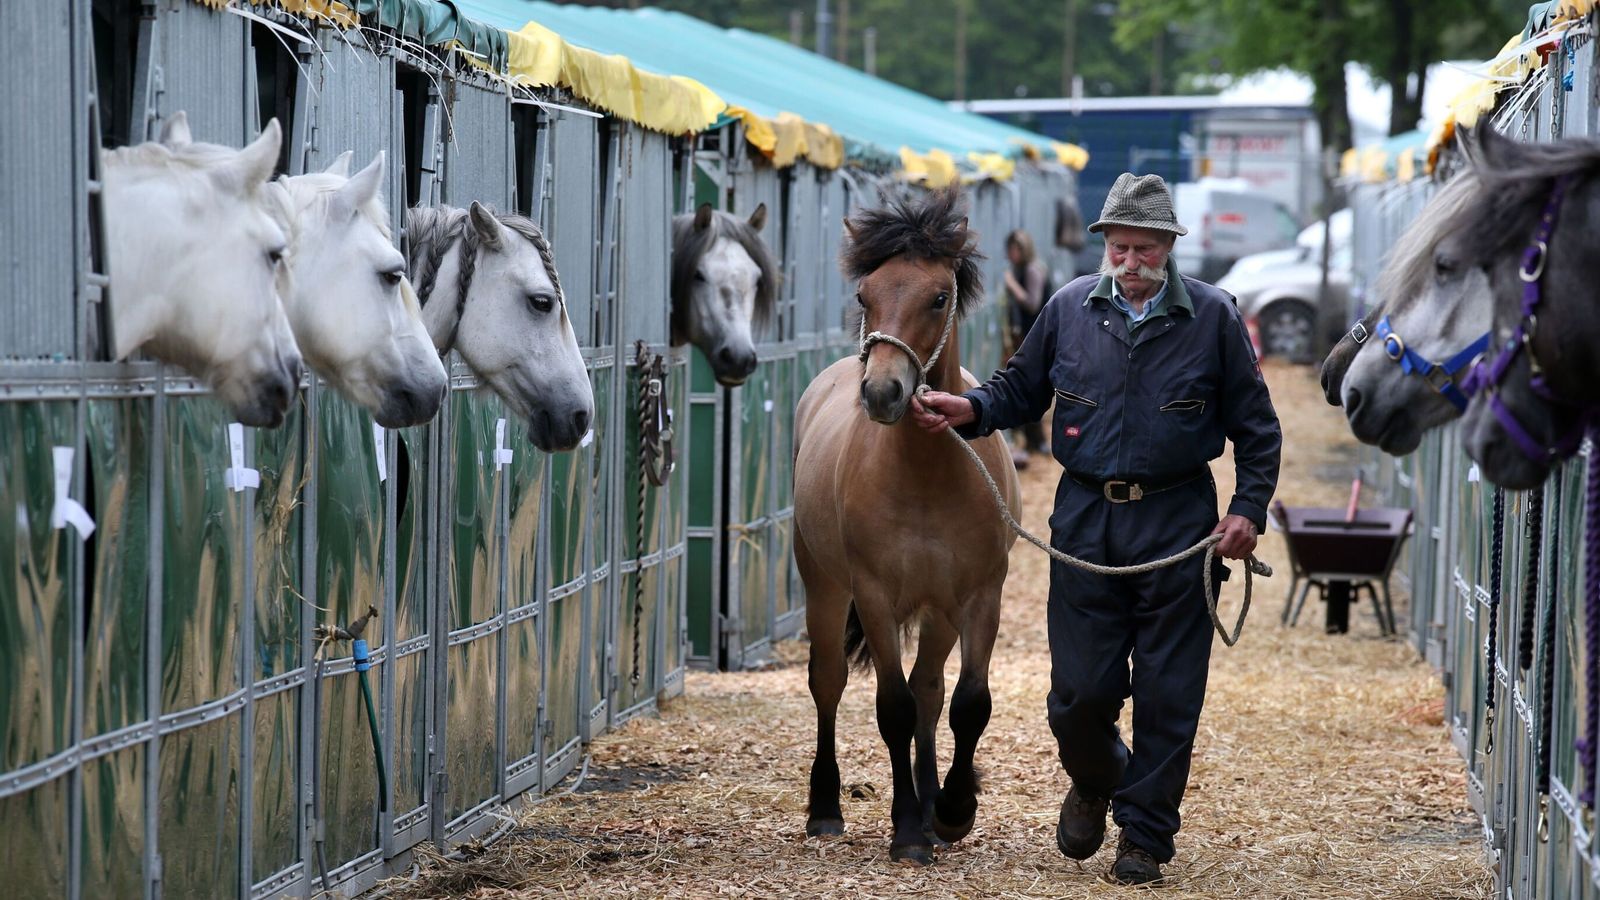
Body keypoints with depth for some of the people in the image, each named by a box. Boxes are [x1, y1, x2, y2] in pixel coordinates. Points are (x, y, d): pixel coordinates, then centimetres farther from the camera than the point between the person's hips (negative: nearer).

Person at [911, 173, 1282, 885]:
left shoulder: (1212, 316, 0)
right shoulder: (1068, 308, 5)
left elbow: (1256, 426, 3)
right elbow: (1020, 389, 14)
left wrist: (1249, 509, -6)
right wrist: (970, 410, -6)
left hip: (1178, 526, -1)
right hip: (1085, 519, 2)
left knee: (1166, 696, 2)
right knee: (1079, 691, 2)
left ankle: (1145, 837, 14)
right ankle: (1093, 783, 33)